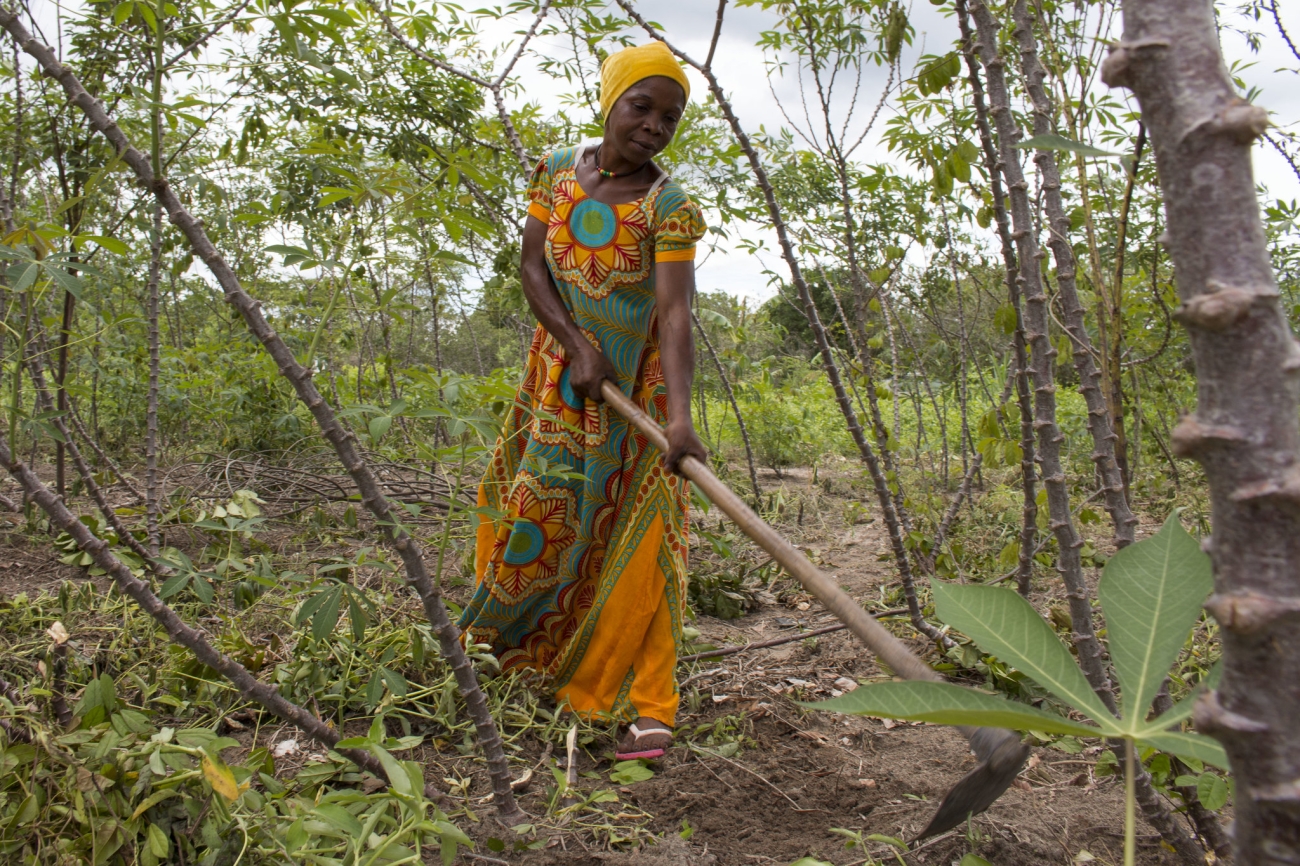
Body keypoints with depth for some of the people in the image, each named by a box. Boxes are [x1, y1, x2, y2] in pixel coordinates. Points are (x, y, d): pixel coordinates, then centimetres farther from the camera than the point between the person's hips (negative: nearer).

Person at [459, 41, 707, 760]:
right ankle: (519, 631, 38)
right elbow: (531, 265, -6)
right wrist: (579, 347, -20)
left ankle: (645, 704, -1)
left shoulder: (670, 207, -16)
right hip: (562, 370, 3)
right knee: (542, 507, 9)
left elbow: (675, 313, -27)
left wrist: (680, 416, -41)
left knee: (637, 534, -7)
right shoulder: (560, 169, -2)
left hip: (640, 377, -3)